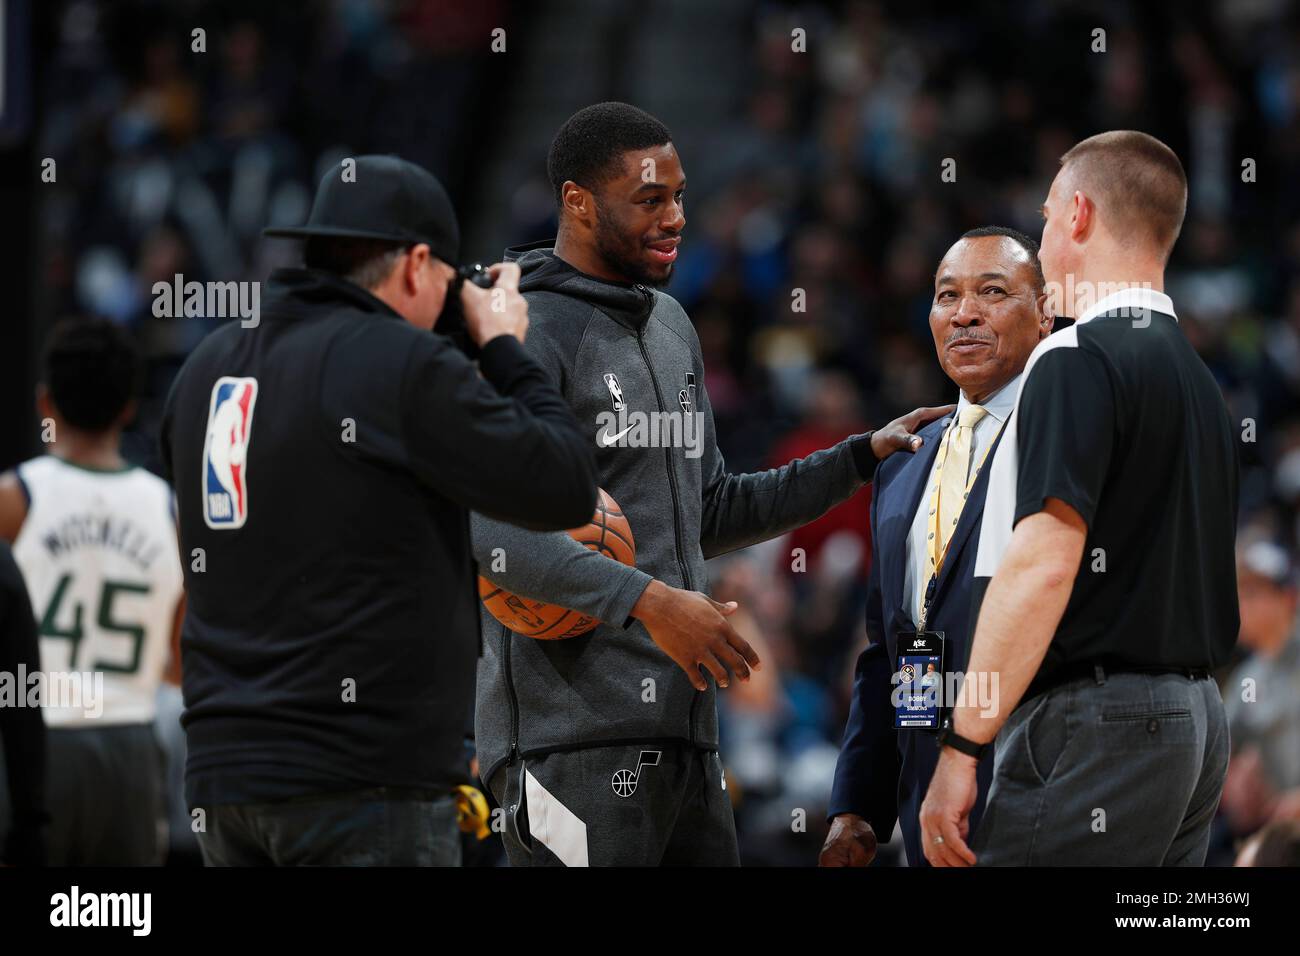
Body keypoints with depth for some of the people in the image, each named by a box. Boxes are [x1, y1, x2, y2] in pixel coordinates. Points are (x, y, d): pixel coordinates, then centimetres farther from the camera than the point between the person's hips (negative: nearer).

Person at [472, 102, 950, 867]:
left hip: (683, 730, 9)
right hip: (574, 737, -9)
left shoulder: (672, 328, 21)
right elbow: (491, 529, -21)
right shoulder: (530, 333, -8)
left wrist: (862, 458, 23)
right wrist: (647, 600, -27)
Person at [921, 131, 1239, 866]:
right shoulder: (1198, 377, 16)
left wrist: (963, 747, -18)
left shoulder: (1078, 361, -11)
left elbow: (1043, 562, -19)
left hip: (1096, 722, -9)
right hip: (1196, 716, 9)